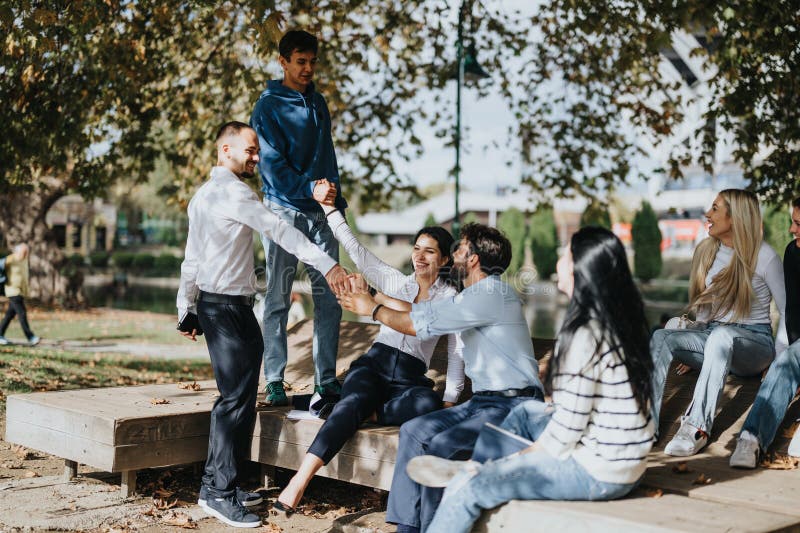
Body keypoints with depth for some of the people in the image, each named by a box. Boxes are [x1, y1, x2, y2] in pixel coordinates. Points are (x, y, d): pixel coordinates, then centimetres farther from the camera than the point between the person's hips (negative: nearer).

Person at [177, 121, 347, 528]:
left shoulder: (204, 195, 18)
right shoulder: (231, 192, -12)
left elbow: (191, 260, 20)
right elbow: (279, 230, -23)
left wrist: (187, 311, 24)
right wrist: (326, 264, -29)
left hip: (213, 304, 10)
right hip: (228, 307, -10)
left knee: (236, 396, 13)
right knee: (236, 397, -10)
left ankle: (218, 482, 18)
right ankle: (220, 492, -7)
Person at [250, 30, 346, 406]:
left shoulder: (318, 103, 16)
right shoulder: (268, 106, -2)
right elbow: (272, 163, -9)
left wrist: (335, 198, 7)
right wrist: (309, 188, -17)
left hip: (321, 211, 5)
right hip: (284, 209, -5)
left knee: (329, 297, 3)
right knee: (278, 300, -1)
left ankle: (327, 380, 10)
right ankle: (275, 383, 4)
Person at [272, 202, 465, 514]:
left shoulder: (450, 298, 10)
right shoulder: (394, 281, 15)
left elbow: (457, 351, 7)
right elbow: (354, 249, 10)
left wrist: (449, 400, -3)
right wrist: (328, 207, 3)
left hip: (410, 379, 0)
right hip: (374, 365, 1)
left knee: (429, 404, -39)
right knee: (353, 400, -36)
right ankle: (297, 484, -48)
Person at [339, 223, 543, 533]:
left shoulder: (492, 293, -15)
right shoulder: (476, 295, 18)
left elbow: (418, 324, -13)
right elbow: (417, 310, 24)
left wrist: (372, 309, 1)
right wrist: (369, 294, 23)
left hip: (513, 406, -10)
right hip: (483, 400, 10)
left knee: (443, 445, -27)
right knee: (414, 431, -3)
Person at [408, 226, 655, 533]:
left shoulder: (583, 336, -23)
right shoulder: (623, 318, 5)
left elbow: (565, 433, -20)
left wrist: (523, 458, -4)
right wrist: (553, 410, 12)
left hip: (599, 473, -10)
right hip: (626, 459, 10)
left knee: (467, 487, -3)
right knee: (526, 413, 28)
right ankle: (471, 467, 36)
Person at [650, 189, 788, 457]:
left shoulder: (764, 257, -6)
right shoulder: (705, 251, 10)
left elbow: (788, 309, -3)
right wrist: (694, 351, 14)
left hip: (755, 341, -5)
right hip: (712, 338, 5)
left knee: (721, 335, -40)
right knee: (660, 337, -24)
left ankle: (697, 428, -46)